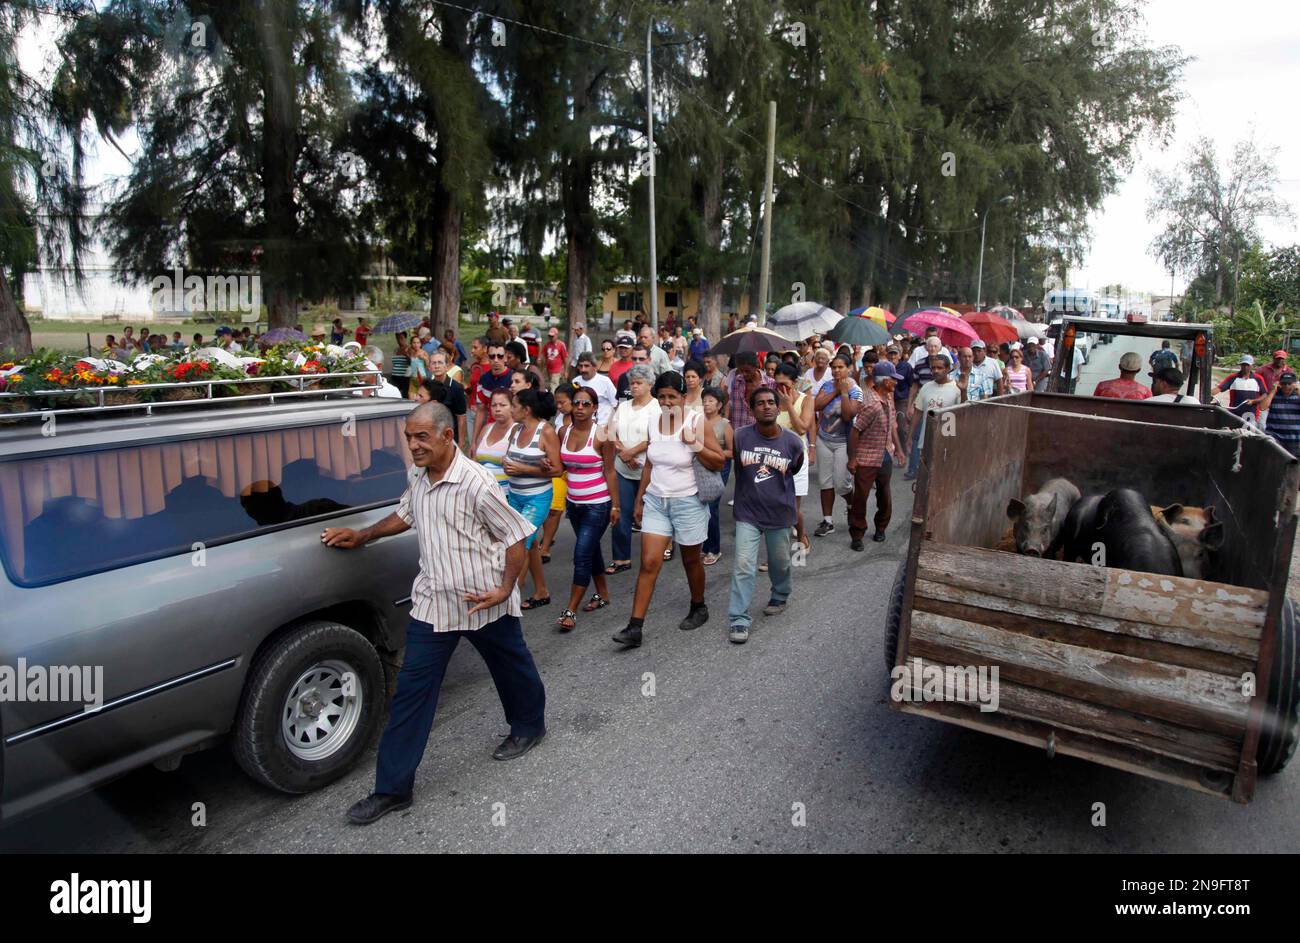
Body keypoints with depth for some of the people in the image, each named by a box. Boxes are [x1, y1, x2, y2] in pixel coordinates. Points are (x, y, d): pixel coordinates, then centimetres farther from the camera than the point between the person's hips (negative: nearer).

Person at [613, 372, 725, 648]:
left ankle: (699, 608, 38)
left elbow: (718, 463, -11)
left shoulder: (697, 423, -11)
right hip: (656, 501, 3)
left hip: (688, 502, -3)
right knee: (649, 562, -3)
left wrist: (694, 443, -25)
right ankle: (634, 627, -2)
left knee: (691, 560, 13)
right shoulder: (653, 423, 3)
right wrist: (639, 500, 14)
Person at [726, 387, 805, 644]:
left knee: (780, 562, 19)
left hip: (779, 514, 1)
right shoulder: (741, 437, -14)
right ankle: (739, 620, 1)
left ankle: (780, 596, 48)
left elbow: (796, 474, 7)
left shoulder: (793, 442, -9)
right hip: (748, 512, -1)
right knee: (743, 566, -6)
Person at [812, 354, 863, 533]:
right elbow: (816, 406, -10)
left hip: (843, 442, -4)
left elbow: (848, 415, -21)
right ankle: (827, 521, 15)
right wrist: (835, 391, -13)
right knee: (825, 481, 6)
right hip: (823, 439, 4)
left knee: (841, 483, -5)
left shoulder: (855, 390, -9)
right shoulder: (827, 385, 3)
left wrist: (844, 392, -19)